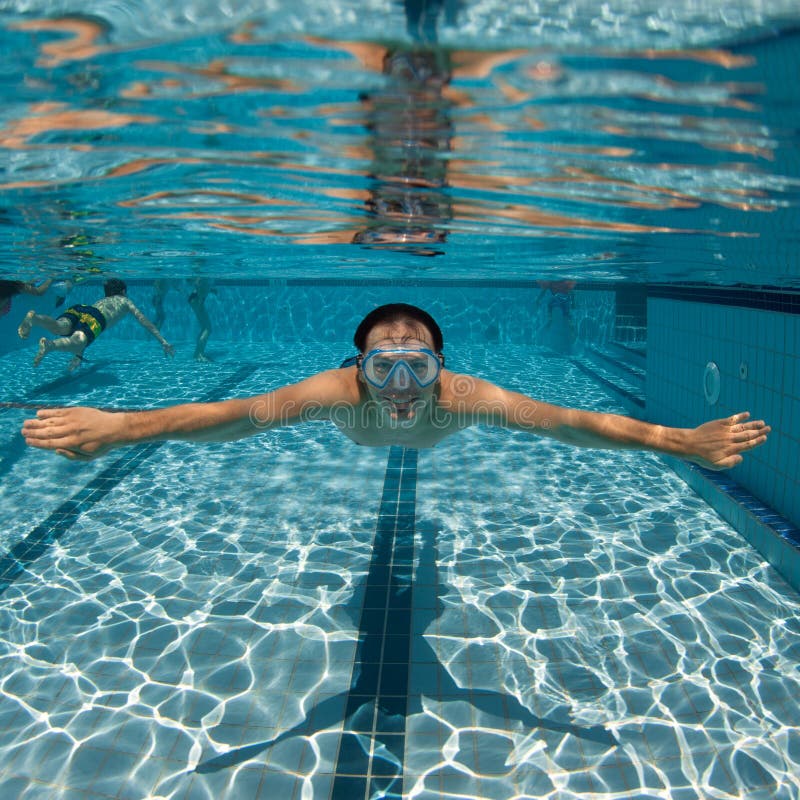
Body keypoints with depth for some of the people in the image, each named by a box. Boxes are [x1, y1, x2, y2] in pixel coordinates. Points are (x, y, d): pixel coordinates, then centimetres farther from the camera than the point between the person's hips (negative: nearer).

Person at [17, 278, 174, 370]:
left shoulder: (101, 300, 45)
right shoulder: (124, 301, 36)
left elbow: (83, 331, 47)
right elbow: (145, 322, 34)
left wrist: (79, 355, 52)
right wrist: (164, 342, 40)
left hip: (77, 309, 5)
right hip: (93, 316, -5)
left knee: (60, 328, -26)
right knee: (78, 341, -31)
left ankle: (33, 317, -54)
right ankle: (49, 344, -60)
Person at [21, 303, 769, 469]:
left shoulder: (464, 395, -50)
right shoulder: (340, 390, -50)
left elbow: (567, 420, -52)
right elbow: (242, 412, -60)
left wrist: (682, 440, -56)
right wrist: (119, 427, -70)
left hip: (436, 436, 0)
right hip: (361, 433, 0)